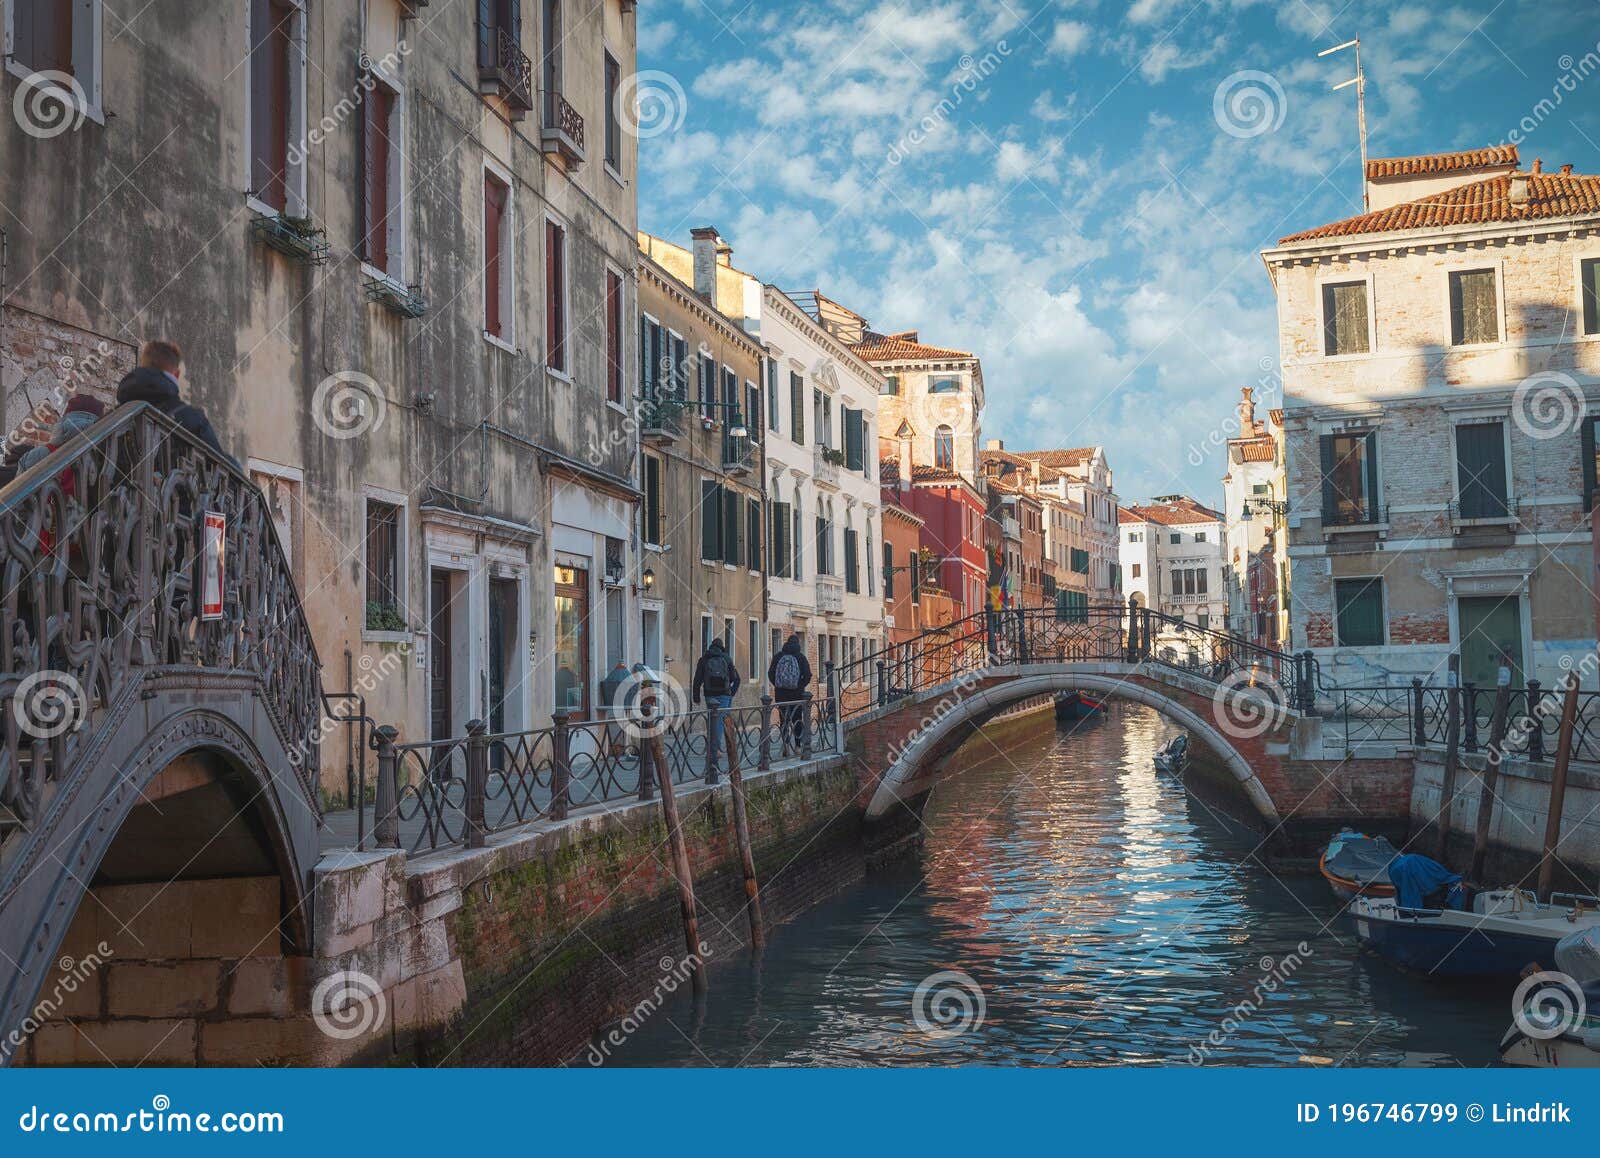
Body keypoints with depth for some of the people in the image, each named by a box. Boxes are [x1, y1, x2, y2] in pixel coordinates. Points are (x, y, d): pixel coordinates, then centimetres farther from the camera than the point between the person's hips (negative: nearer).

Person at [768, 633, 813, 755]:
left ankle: (786, 746, -2)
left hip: (780, 693, 1)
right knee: (796, 720, 8)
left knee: (783, 719, 5)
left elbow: (770, 674, 1)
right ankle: (797, 746, 9)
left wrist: (777, 685, 8)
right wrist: (800, 686, 4)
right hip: (797, 693, -1)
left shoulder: (778, 656, 2)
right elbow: (807, 675, -8)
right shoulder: (800, 657, -2)